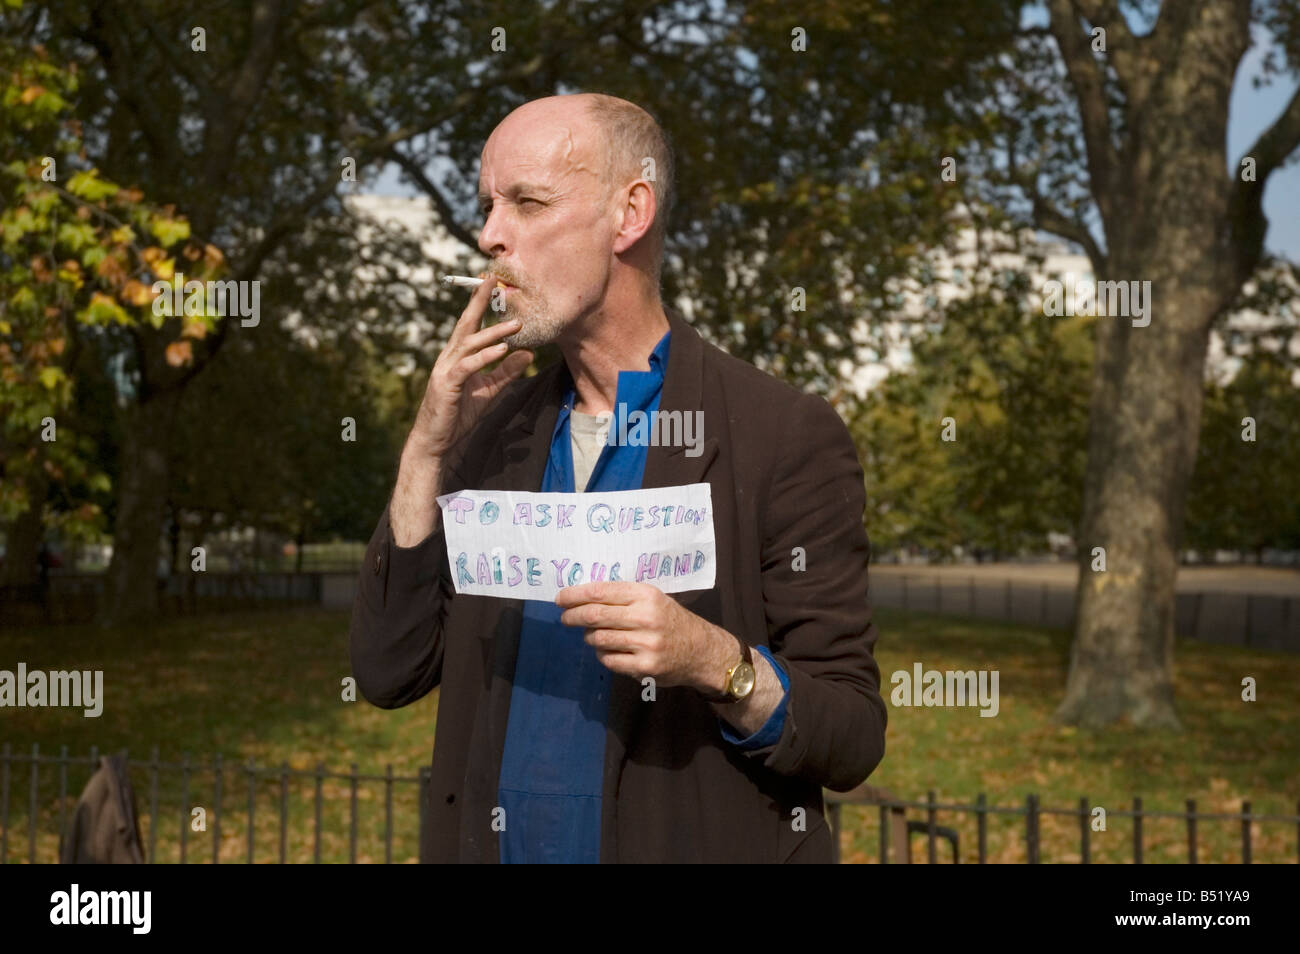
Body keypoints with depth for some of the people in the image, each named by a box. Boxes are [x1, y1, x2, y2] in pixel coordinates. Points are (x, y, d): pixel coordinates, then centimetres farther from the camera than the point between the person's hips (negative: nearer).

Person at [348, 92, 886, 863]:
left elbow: (852, 739, -11)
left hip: (695, 842, -4)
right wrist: (428, 450, -7)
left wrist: (716, 663, -28)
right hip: (498, 841, 5)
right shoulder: (497, 430, 4)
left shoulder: (786, 438, -12)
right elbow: (388, 675, 0)